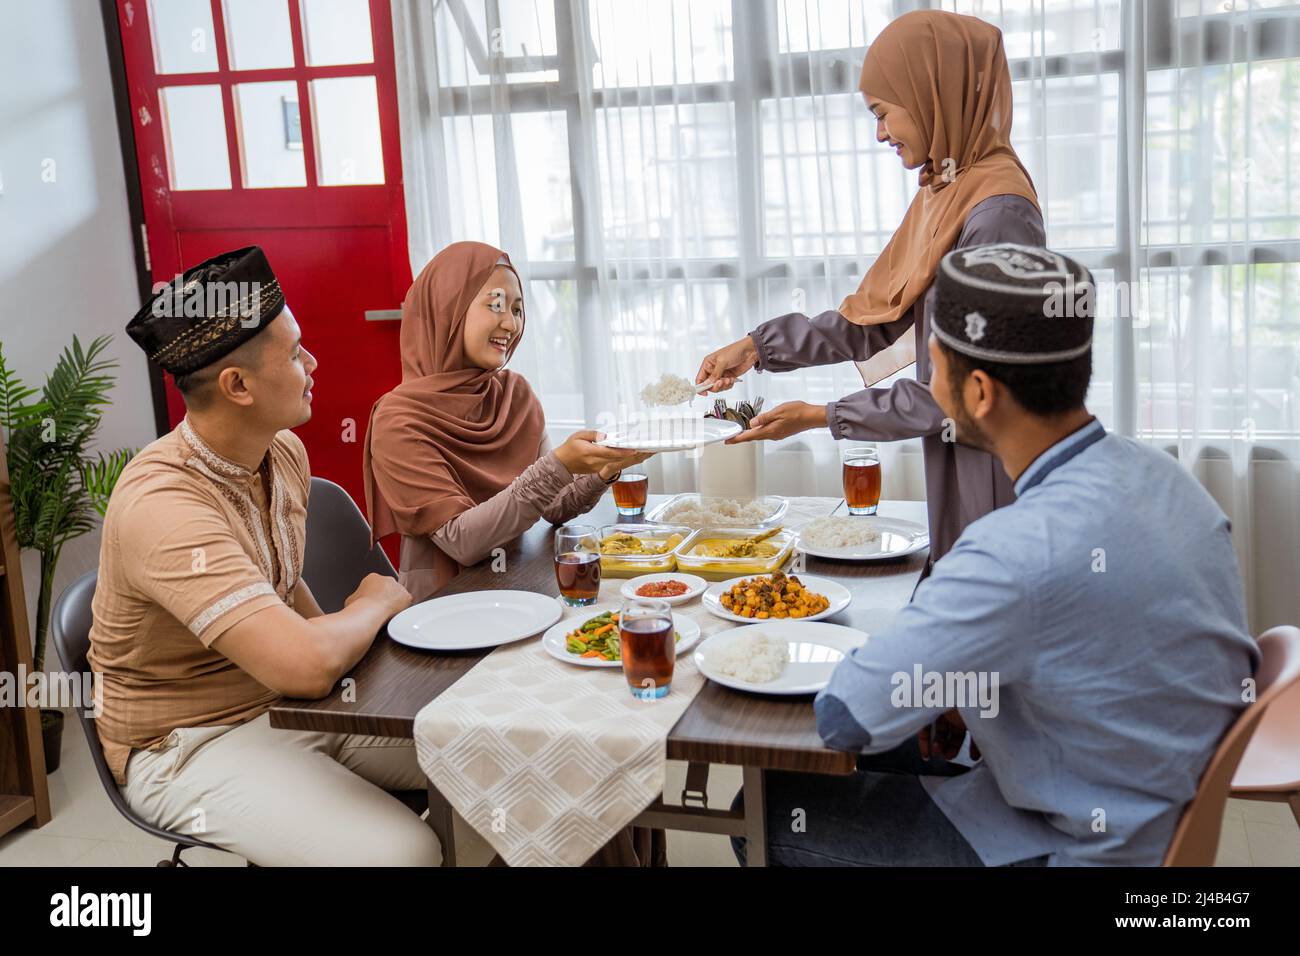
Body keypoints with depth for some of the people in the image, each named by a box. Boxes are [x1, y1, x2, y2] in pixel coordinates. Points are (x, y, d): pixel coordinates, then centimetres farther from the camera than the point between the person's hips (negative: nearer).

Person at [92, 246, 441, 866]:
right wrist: (374, 605, -17)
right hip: (193, 741, -8)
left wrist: (344, 645, 2)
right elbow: (308, 665, -38)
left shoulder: (285, 452, 0)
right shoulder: (163, 505, -29)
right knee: (402, 852, -26)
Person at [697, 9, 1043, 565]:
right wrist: (757, 347, 5)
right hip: (955, 459, 8)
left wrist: (822, 417, -16)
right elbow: (873, 319, 10)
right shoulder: (946, 193, 9)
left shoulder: (998, 212, -20)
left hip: (993, 470, -8)